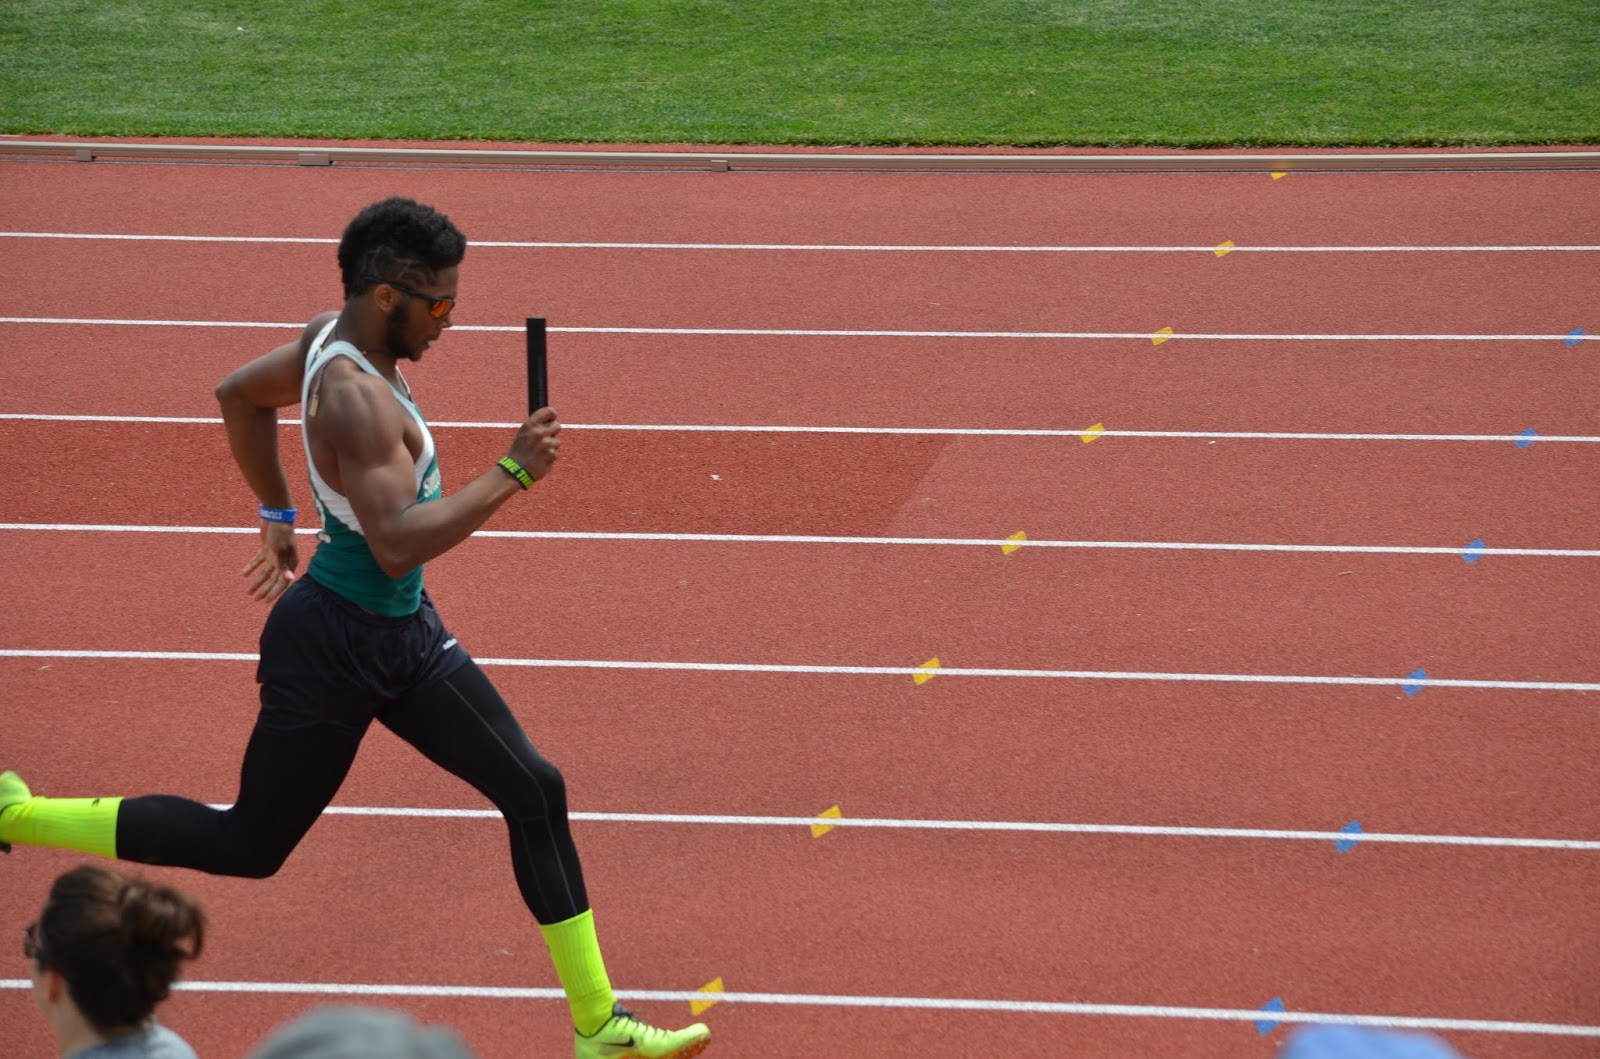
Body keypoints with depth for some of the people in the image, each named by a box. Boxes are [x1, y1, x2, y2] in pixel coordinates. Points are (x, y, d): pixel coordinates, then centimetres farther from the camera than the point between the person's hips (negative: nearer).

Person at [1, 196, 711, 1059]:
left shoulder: (331, 339, 1)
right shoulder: (356, 397, -29)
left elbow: (239, 394, 19)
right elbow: (397, 543, -37)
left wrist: (278, 514, 28)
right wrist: (508, 476, -30)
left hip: (404, 634, 10)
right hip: (335, 647, -10)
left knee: (535, 792, 4)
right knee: (250, 846, 8)